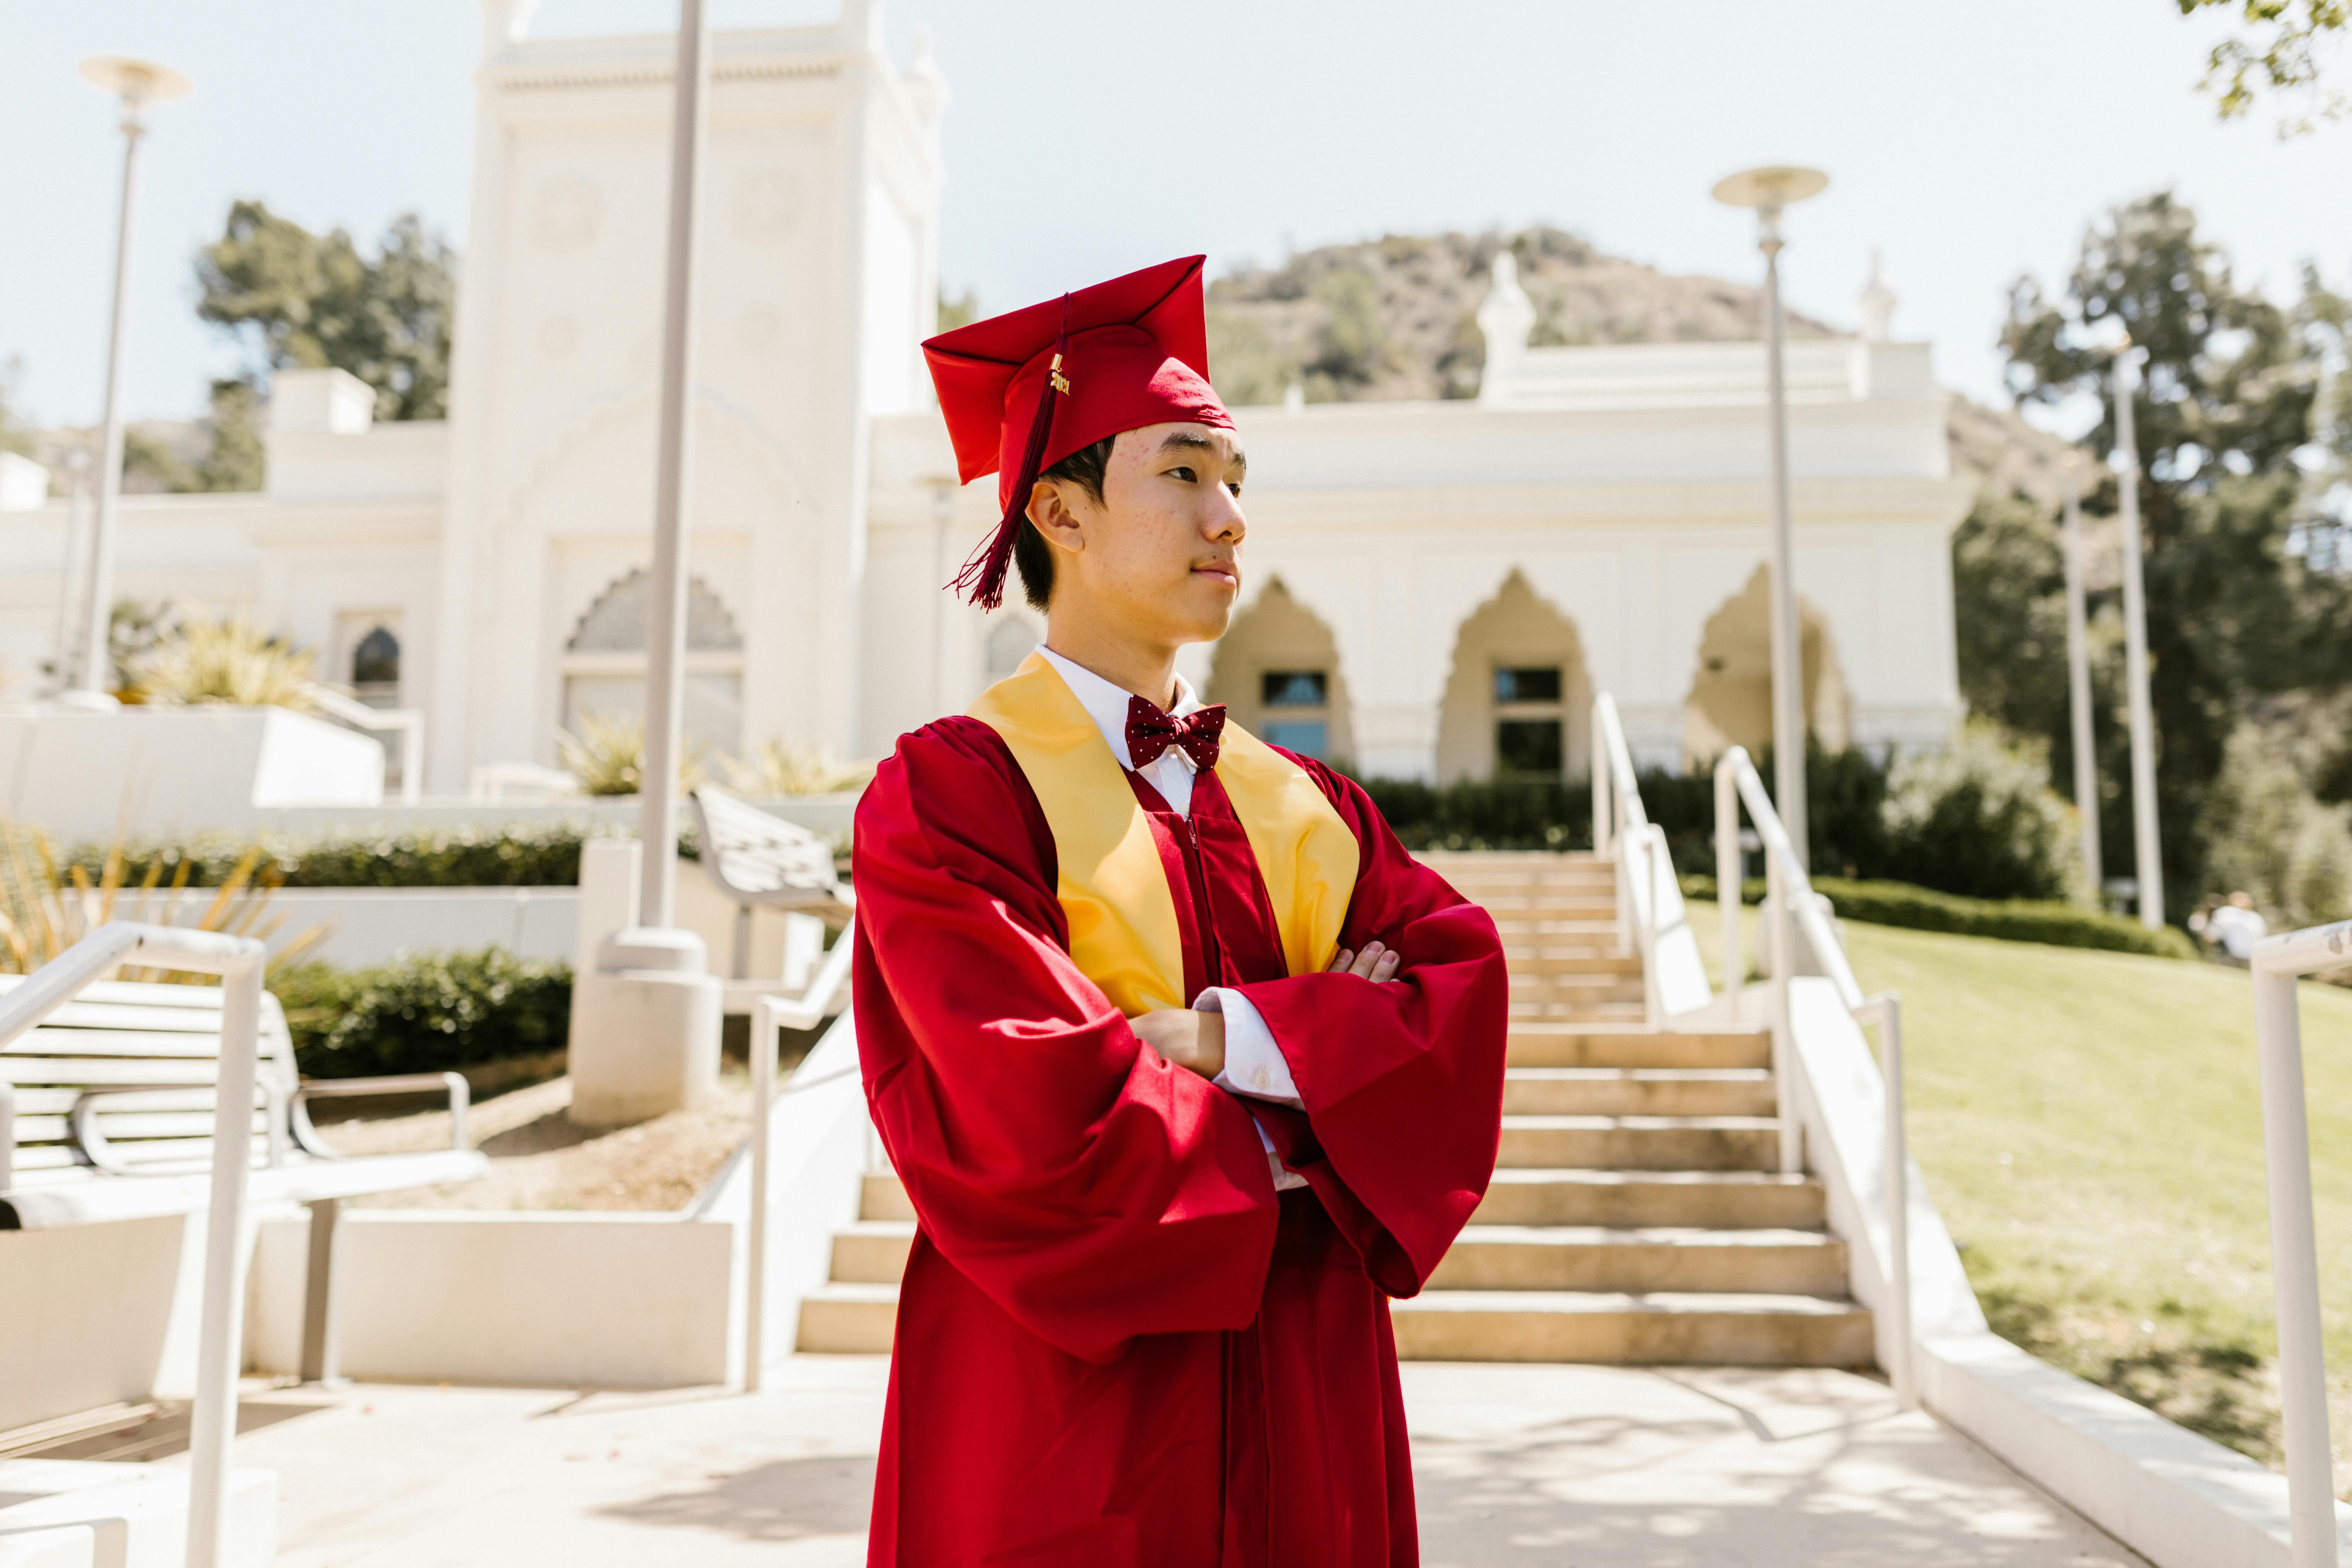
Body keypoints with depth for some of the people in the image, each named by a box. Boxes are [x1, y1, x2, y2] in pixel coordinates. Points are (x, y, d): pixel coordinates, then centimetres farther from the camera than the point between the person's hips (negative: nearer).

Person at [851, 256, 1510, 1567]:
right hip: (1065, 1391, -5)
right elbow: (1038, 1116, -20)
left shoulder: (1304, 806, 9)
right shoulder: (953, 790, -9)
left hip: (1306, 1370, 5)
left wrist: (1221, 1037, -18)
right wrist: (1327, 1053, -7)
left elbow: (1467, 984, -5)